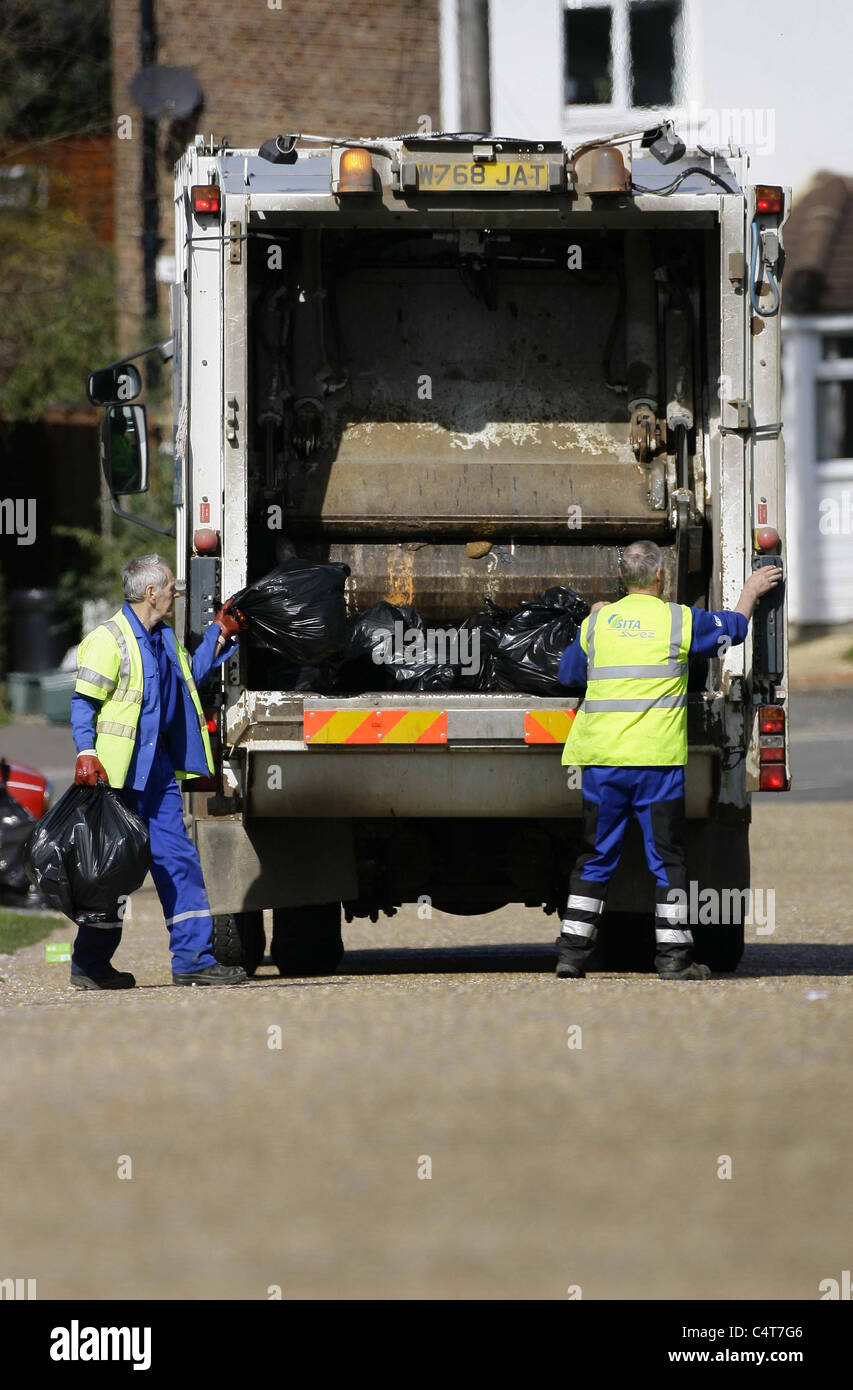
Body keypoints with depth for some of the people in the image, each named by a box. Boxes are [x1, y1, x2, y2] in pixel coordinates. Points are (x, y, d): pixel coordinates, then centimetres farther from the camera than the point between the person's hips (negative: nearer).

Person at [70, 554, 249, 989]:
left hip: (158, 766, 8)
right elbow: (83, 703, -13)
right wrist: (87, 754, -22)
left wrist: (221, 633, 26)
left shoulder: (164, 639, 15)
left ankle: (193, 957, 5)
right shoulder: (109, 639, -11)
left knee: (178, 858, 4)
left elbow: (191, 675, 32)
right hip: (120, 769, -8)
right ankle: (89, 965, 5)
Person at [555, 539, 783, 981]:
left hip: (602, 758, 3)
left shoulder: (597, 623, 6)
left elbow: (567, 674, 20)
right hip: (658, 760, -3)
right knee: (667, 858, 4)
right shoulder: (679, 621, -2)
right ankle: (673, 956, 4)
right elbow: (733, 629, 15)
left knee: (594, 858, 10)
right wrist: (751, 592, 35)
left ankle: (572, 951, 7)